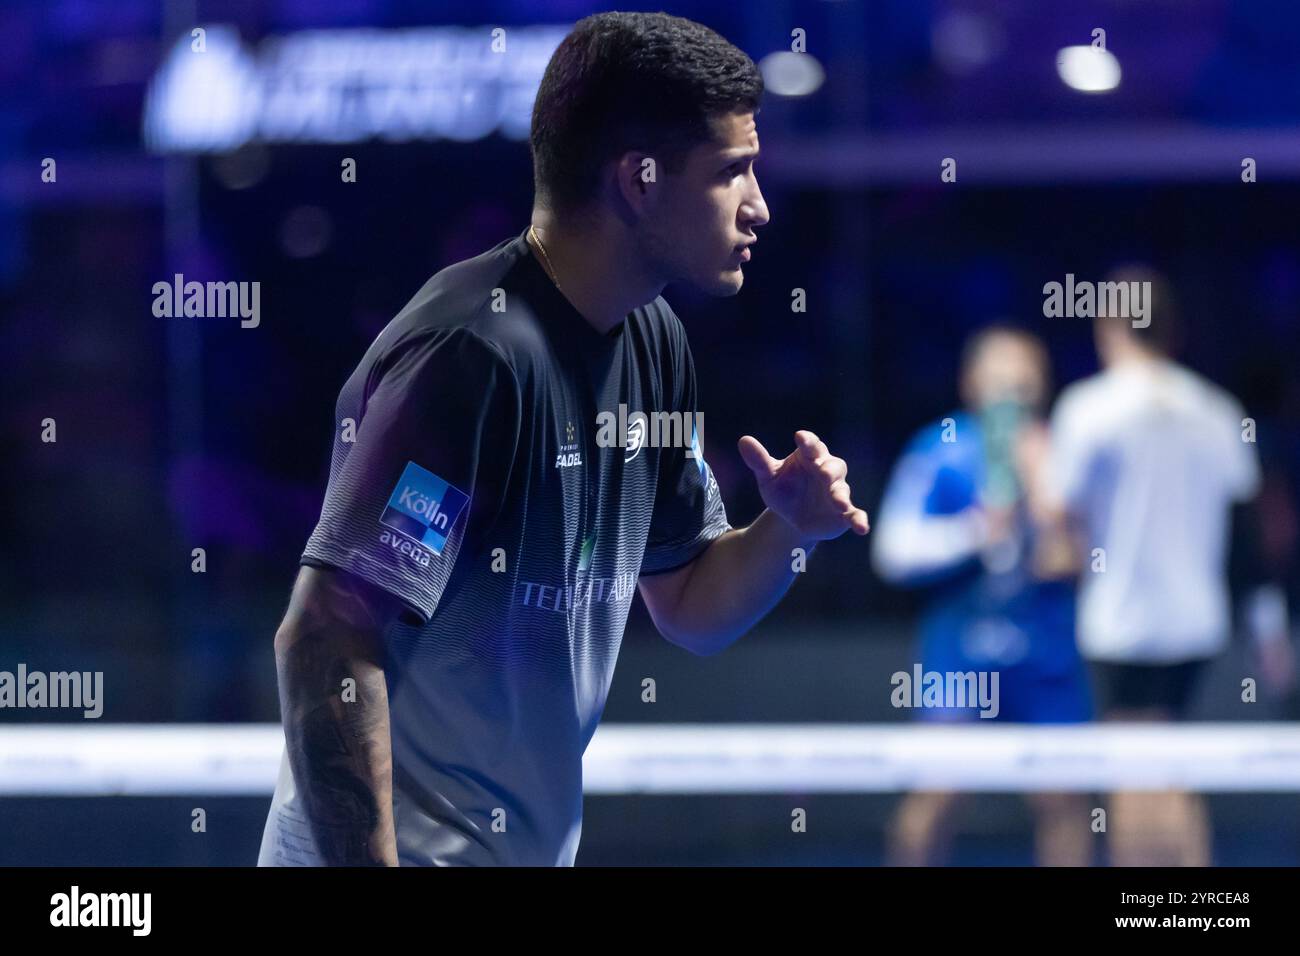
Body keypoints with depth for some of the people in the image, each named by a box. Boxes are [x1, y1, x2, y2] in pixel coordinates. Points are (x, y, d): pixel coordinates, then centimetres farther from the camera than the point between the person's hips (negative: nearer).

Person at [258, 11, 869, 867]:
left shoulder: (654, 340, 5)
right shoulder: (474, 353, -22)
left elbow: (687, 610, 12)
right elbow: (323, 643, -25)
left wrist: (788, 529, -7)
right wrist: (367, 863, -28)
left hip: (537, 846, 8)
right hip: (406, 849, -8)